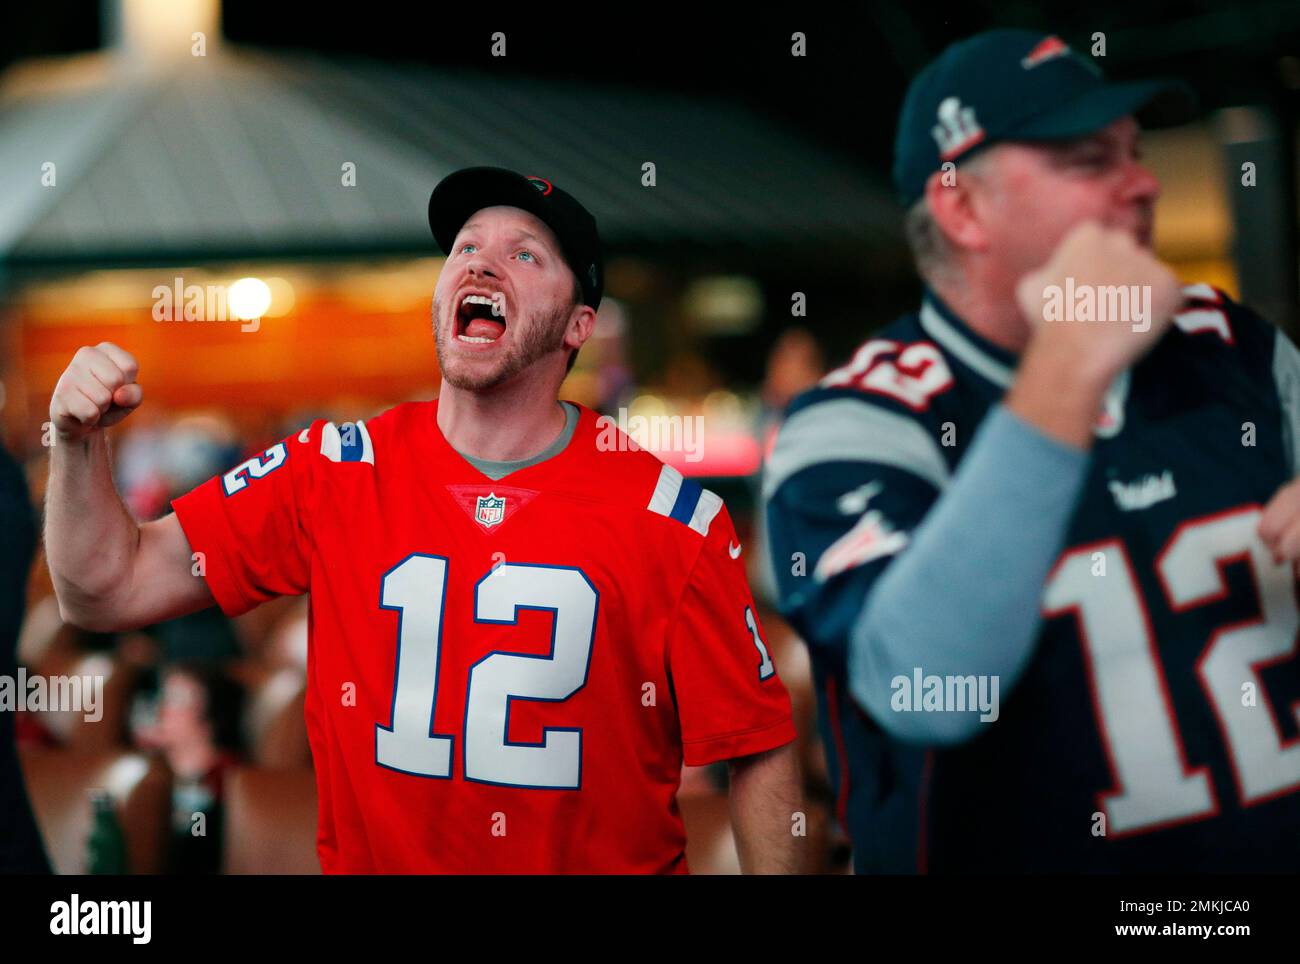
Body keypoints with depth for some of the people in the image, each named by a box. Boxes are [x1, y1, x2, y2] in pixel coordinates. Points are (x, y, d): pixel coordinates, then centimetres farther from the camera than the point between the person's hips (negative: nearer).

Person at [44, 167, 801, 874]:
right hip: (373, 862, 2)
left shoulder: (673, 517, -10)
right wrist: (81, 442, -20)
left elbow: (759, 749, -7)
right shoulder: (331, 474, -4)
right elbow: (109, 590, -4)